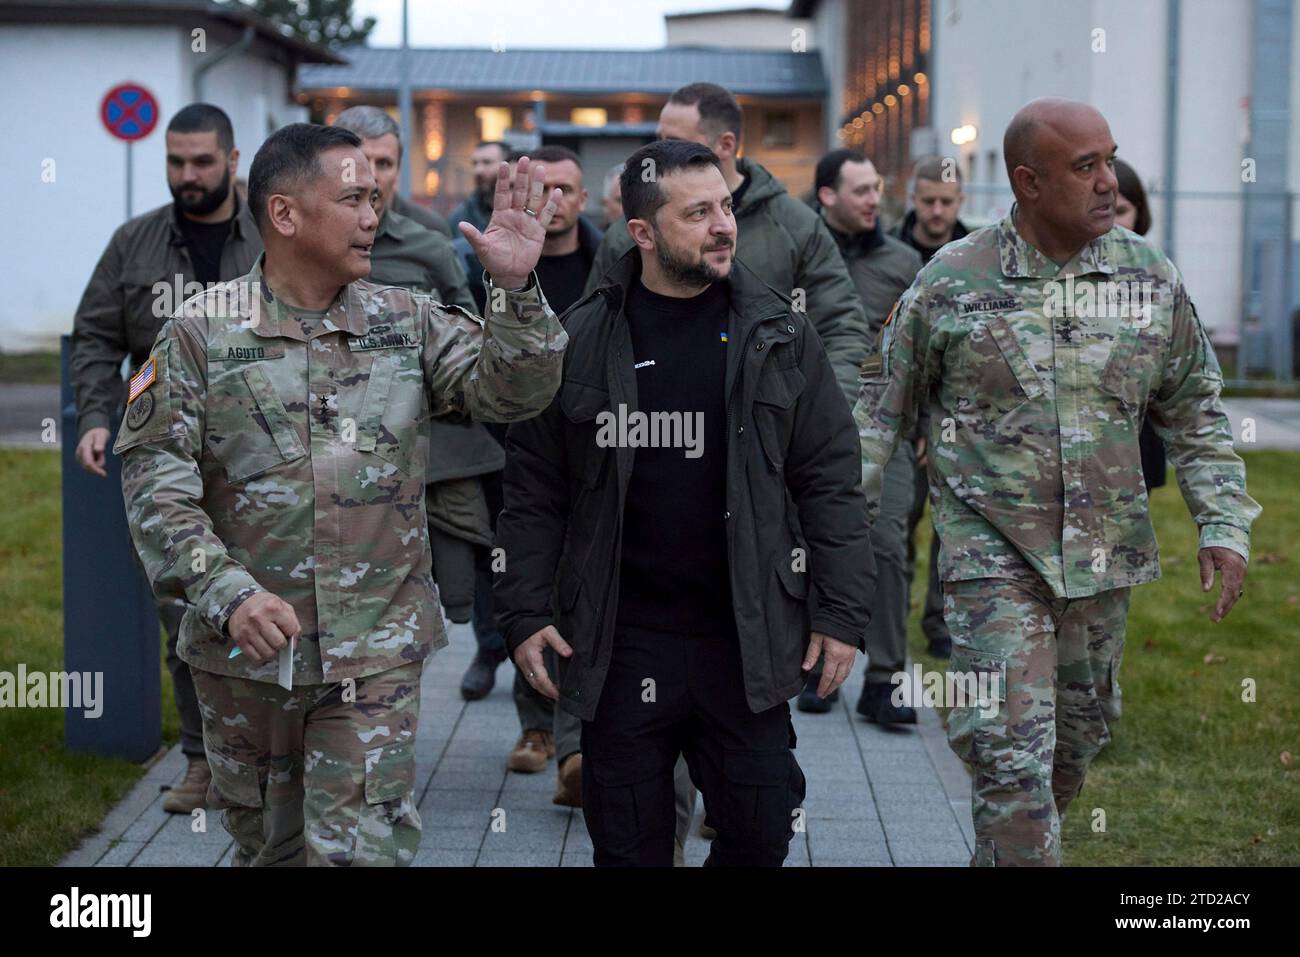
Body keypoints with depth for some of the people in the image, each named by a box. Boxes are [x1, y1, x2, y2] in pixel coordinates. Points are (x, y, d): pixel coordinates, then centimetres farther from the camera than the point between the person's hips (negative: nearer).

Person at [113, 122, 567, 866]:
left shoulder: (407, 323, 3)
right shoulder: (202, 331, -4)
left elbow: (510, 391, -5)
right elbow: (154, 474, -8)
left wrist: (519, 288, -22)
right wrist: (226, 592, -20)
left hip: (377, 654, 0)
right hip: (244, 646, 0)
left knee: (365, 849, -5)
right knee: (269, 844, 17)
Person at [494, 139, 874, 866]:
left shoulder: (781, 335, 1)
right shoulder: (581, 340, 0)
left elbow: (831, 480, 2)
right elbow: (535, 491, 4)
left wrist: (842, 614, -3)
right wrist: (525, 615, -2)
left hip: (747, 641, 0)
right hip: (621, 645, 0)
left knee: (761, 834, 7)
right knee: (628, 843, 9)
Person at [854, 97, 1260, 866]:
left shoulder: (1151, 277, 1)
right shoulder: (951, 282, -7)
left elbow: (1194, 409, 10)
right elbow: (883, 400, 3)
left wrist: (1224, 523, 2)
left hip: (1105, 557, 4)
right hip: (993, 554, -4)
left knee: (1076, 740, 17)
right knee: (1009, 755, -11)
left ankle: (999, 852, 40)